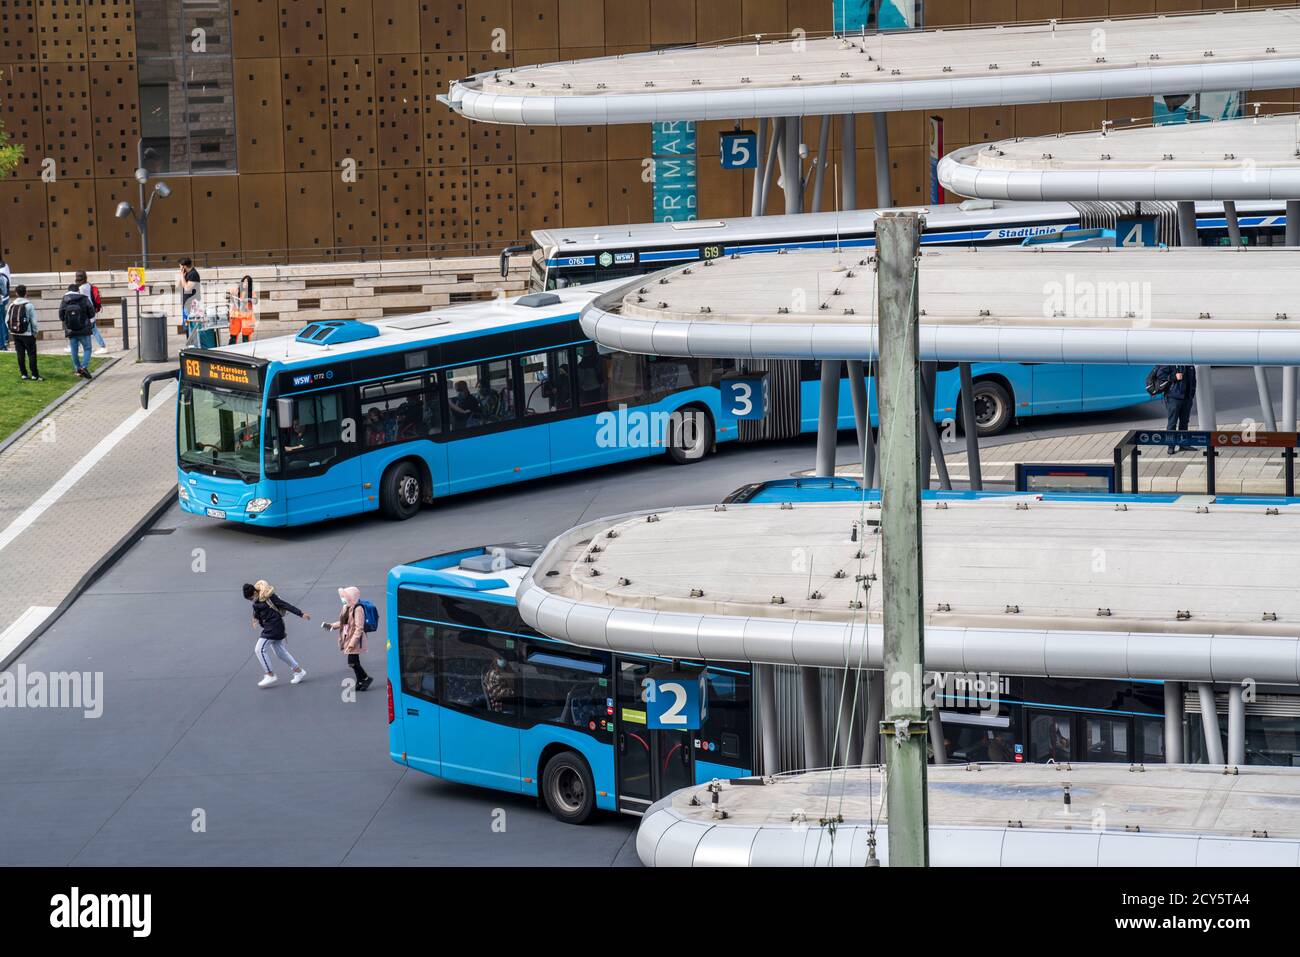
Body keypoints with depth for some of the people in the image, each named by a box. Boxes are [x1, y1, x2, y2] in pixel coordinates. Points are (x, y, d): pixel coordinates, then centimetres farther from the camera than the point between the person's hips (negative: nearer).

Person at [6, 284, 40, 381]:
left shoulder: (11, 305, 1)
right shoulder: (29, 306, -12)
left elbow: (7, 320, 3)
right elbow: (33, 321, -11)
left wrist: (11, 331, 13)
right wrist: (35, 332, 2)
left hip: (15, 334, 4)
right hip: (27, 334, -4)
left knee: (20, 355, 10)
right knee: (32, 354, 1)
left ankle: (24, 374, 12)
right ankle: (35, 375, -2)